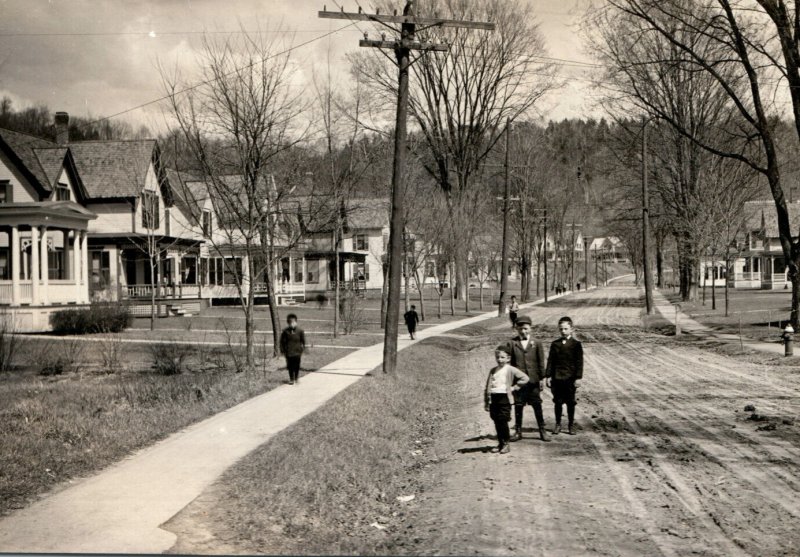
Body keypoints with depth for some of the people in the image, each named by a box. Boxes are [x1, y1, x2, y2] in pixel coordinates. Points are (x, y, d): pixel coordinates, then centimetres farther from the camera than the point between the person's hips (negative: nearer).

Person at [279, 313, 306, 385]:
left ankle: (297, 378, 24)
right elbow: (282, 342, 3)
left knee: (297, 366, 3)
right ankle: (291, 379, 17)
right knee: (290, 366, 3)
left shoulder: (300, 331, -2)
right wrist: (283, 351, 1)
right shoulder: (285, 331, -3)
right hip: (289, 352, 0)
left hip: (297, 352, 0)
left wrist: (302, 349, 4)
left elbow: (303, 341, 7)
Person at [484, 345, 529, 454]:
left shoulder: (510, 370, -2)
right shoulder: (493, 370, 13)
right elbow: (488, 387, 13)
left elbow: (525, 378, -8)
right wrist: (486, 402, 9)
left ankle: (505, 444, 6)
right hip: (494, 398, 5)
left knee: (503, 421, -4)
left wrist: (514, 387, -7)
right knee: (497, 422, 8)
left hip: (504, 397, -5)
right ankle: (500, 443, 18)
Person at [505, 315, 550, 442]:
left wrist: (541, 378, 1)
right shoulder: (512, 343, 3)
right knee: (518, 406, 5)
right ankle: (518, 431, 15)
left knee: (537, 406, 3)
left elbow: (541, 362, 5)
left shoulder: (536, 344, 4)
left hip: (533, 380, 0)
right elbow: (508, 362, 3)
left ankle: (542, 431, 12)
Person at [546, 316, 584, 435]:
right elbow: (550, 361, 7)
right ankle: (558, 424, 17)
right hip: (556, 378, 2)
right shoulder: (555, 344, 7)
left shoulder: (576, 344, 0)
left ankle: (571, 425, 17)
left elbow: (579, 362, -3)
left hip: (570, 379, -2)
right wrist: (548, 376, 1)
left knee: (570, 403, 5)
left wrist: (578, 377, -8)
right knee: (558, 402, 7)